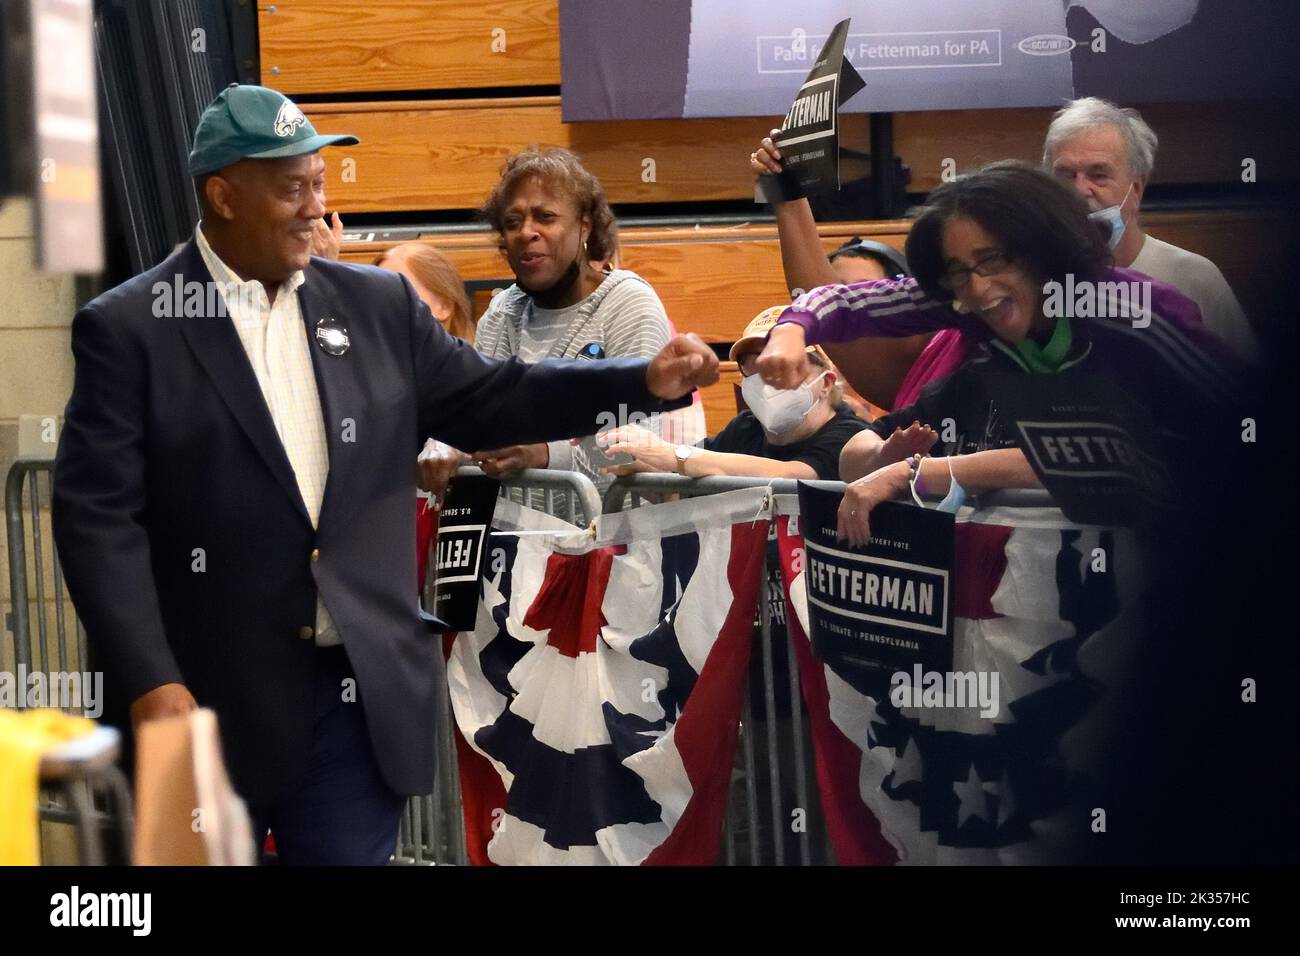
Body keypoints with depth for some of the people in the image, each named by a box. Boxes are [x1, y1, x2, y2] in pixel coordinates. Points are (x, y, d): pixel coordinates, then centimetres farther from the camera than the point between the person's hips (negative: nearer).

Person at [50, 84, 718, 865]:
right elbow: (98, 516, -9)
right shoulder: (129, 328, -5)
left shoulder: (378, 305, 9)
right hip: (205, 697, -3)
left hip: (357, 693, 3)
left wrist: (646, 381, 0)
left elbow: (484, 399, 12)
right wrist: (148, 682, -18)